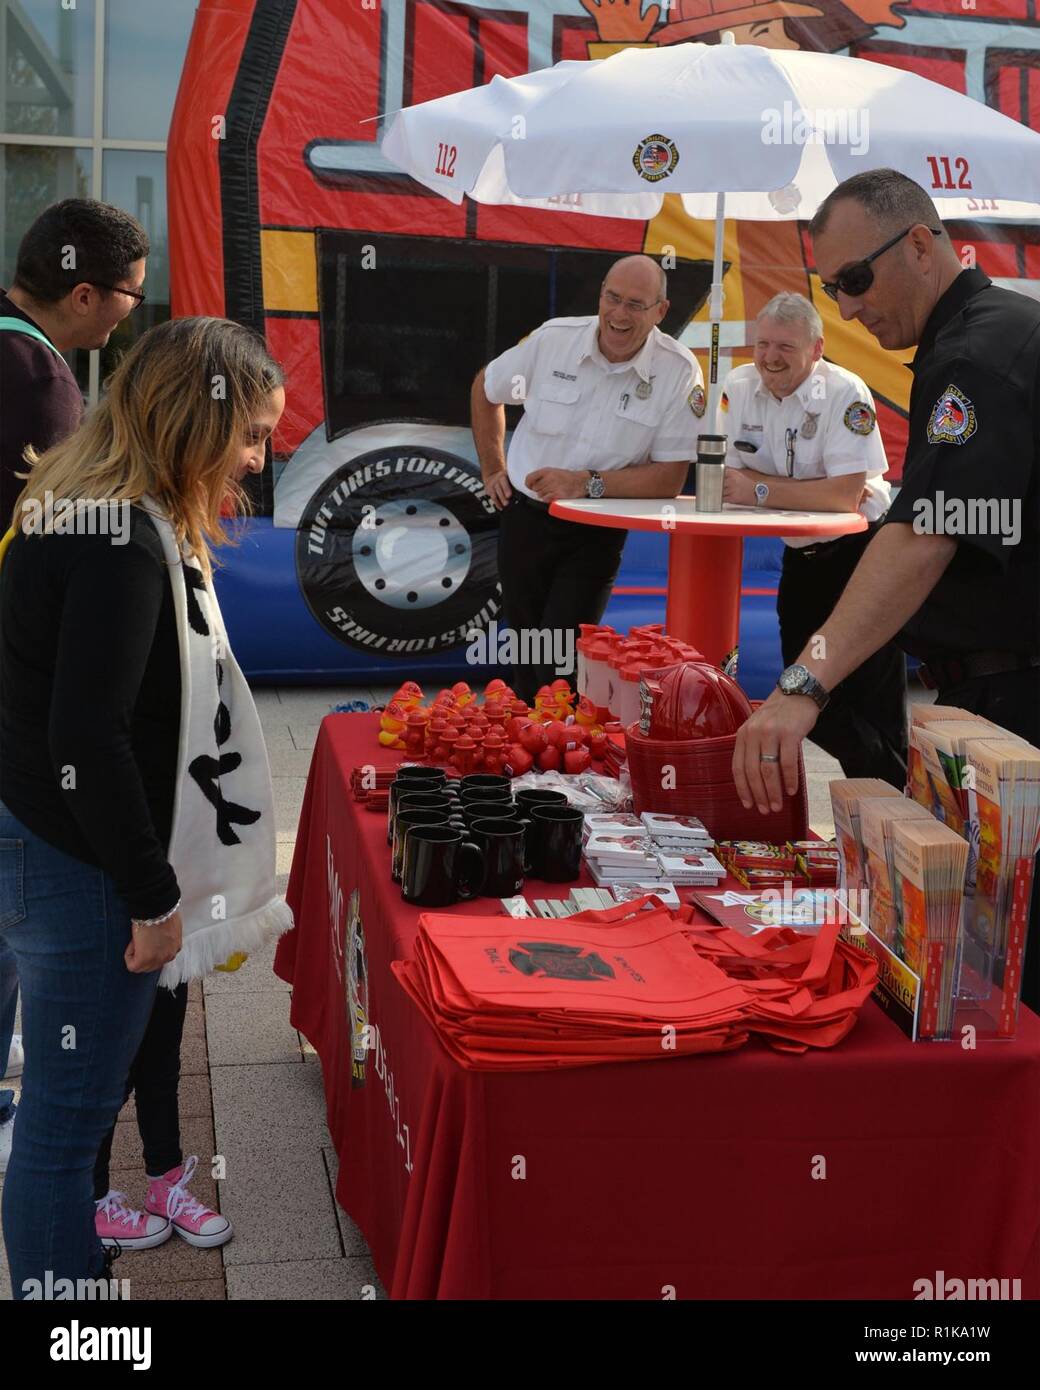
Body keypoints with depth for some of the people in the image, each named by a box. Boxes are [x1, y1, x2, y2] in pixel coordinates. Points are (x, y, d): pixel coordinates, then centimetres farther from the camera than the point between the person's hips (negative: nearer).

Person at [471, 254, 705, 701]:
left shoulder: (680, 373, -14)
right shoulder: (553, 338, -8)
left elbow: (669, 479, -15)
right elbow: (486, 389, 11)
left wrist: (587, 484, -25)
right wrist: (492, 471, 9)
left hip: (597, 534, -3)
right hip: (524, 518, 3)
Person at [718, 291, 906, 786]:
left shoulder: (845, 394, -17)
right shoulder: (739, 387, -2)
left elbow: (846, 495, -25)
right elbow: (727, 478, -5)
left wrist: (761, 489, -23)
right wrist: (798, 487, -19)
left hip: (860, 553, -6)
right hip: (800, 557, 6)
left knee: (870, 703, -6)